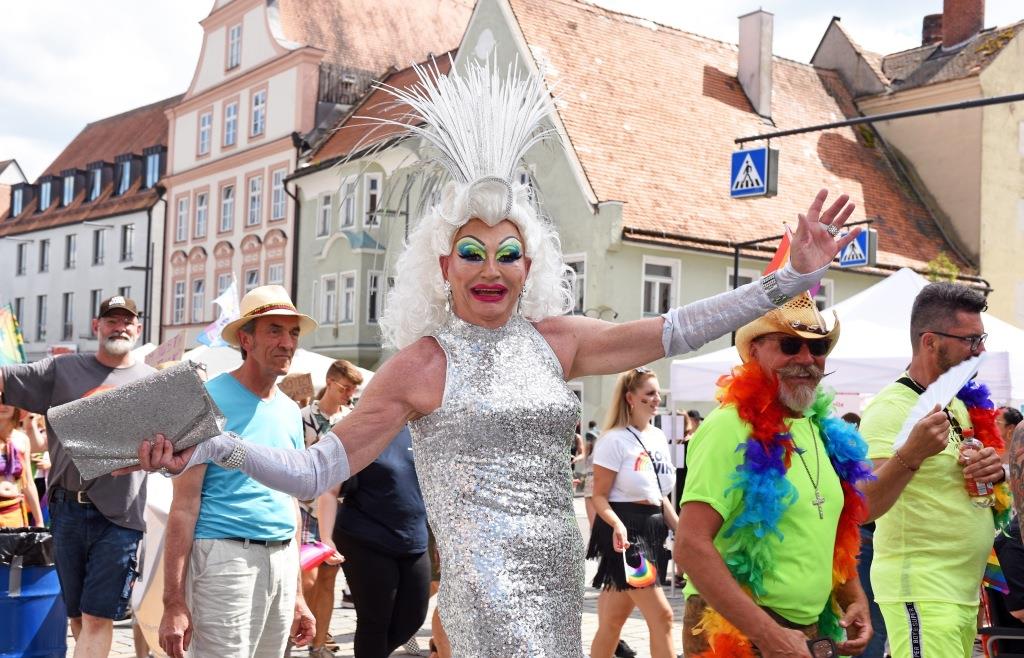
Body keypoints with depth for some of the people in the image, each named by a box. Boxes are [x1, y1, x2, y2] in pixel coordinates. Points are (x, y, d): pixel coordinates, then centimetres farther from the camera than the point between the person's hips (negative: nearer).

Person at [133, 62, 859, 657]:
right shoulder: (423, 363, -6)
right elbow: (316, 471, -7)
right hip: (490, 588, -5)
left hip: (559, 584, 6)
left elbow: (671, 331, 6)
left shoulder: (553, 340, 7)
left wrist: (792, 278, 3)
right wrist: (214, 448, -22)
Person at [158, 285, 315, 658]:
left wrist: (298, 595, 17)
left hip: (283, 559, 6)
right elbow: (185, 503, -12)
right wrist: (174, 602, -17)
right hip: (225, 555, -6)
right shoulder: (211, 400, -7)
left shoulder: (290, 410, 12)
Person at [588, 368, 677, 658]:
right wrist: (617, 525, -30)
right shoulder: (615, 440, -11)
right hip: (625, 532, -8)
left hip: (652, 530, 8)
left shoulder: (659, 437, 13)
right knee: (661, 615, -11)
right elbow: (599, 496, -13)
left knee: (614, 618, 13)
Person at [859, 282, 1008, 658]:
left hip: (966, 591, 9)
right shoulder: (890, 409, -15)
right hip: (920, 590, -9)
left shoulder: (960, 403, 11)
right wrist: (911, 453, -43)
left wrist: (995, 471, 1)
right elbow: (864, 507, -26)